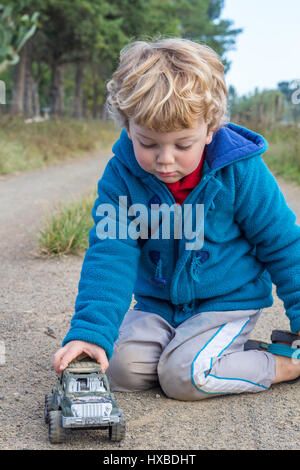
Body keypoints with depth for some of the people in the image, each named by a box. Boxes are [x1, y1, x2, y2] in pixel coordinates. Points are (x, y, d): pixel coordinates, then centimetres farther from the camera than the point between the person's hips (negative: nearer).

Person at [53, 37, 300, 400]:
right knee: (120, 367, -15)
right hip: (158, 303, 4)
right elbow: (110, 253, -17)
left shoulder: (241, 172, -18)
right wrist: (90, 330, -30)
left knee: (182, 376, -23)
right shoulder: (121, 174, -13)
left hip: (229, 300, -3)